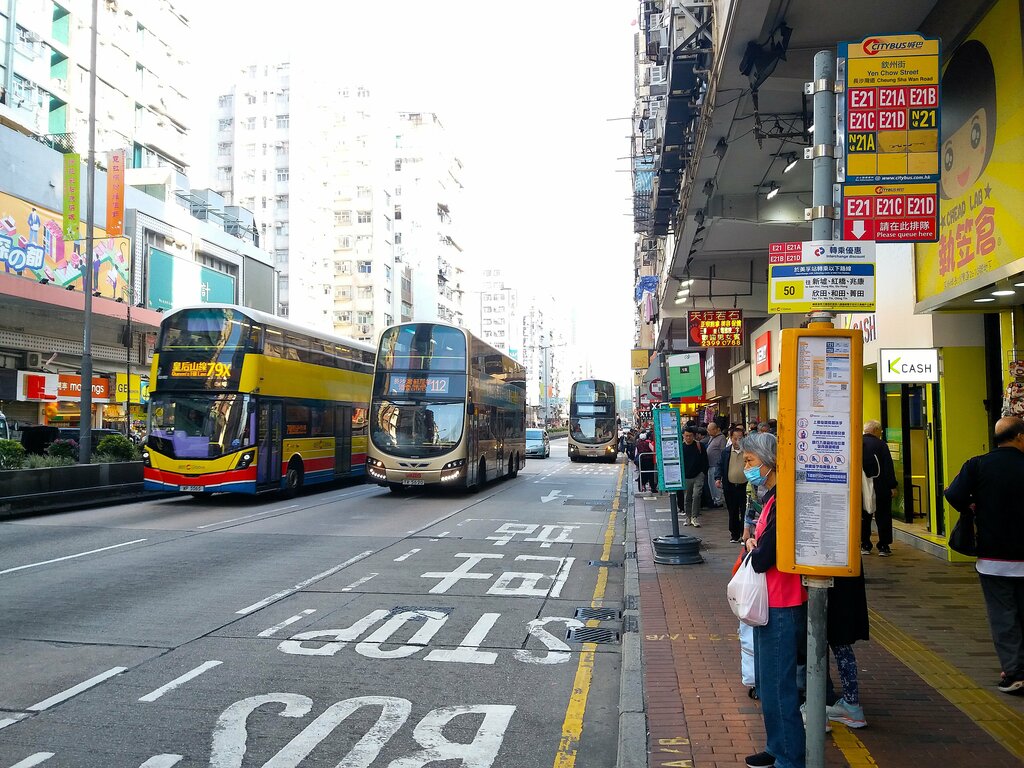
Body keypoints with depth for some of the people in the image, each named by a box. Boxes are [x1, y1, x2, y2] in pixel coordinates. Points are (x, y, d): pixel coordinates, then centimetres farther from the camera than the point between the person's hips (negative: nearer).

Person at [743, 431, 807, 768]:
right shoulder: (773, 497, 10)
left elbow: (762, 559, -24)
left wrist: (750, 547, -3)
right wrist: (755, 546, -6)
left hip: (781, 610, -10)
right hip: (771, 605, 10)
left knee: (777, 687, 0)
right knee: (768, 683, 20)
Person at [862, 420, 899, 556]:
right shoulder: (880, 444, -8)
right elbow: (888, 467, -10)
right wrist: (892, 486, -7)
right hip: (881, 488, -3)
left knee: (864, 517, 11)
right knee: (883, 517, 4)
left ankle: (865, 546, 11)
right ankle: (883, 547, 3)